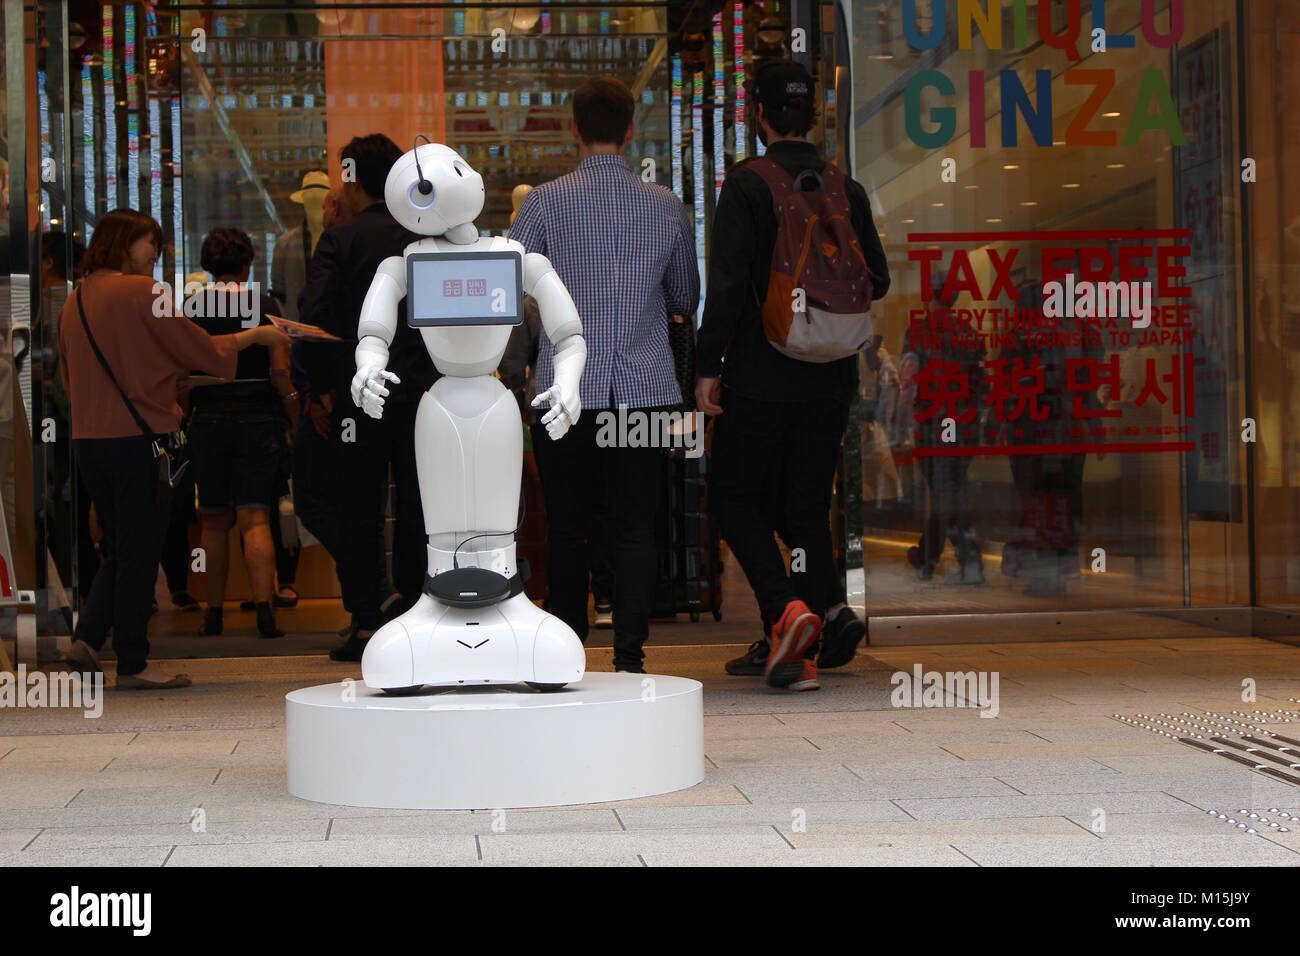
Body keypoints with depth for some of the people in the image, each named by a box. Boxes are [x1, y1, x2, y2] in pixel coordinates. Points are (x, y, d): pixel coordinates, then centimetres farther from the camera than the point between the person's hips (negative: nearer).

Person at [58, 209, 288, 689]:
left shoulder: (74, 302, 11)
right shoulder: (140, 291, -10)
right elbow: (202, 350, -7)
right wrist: (255, 335, 8)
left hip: (87, 442, 7)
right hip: (136, 438, -7)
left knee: (121, 549, 18)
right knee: (139, 551, 1)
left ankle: (87, 638, 7)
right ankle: (132, 663, 6)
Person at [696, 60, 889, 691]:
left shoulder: (746, 185, -9)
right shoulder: (846, 190, 4)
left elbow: (727, 282, -15)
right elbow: (877, 281, 8)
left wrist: (707, 365, -11)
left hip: (761, 375, -4)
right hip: (830, 377, 4)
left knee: (735, 497, 6)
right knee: (805, 505, 15)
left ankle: (786, 607, -14)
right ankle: (830, 604, 1)